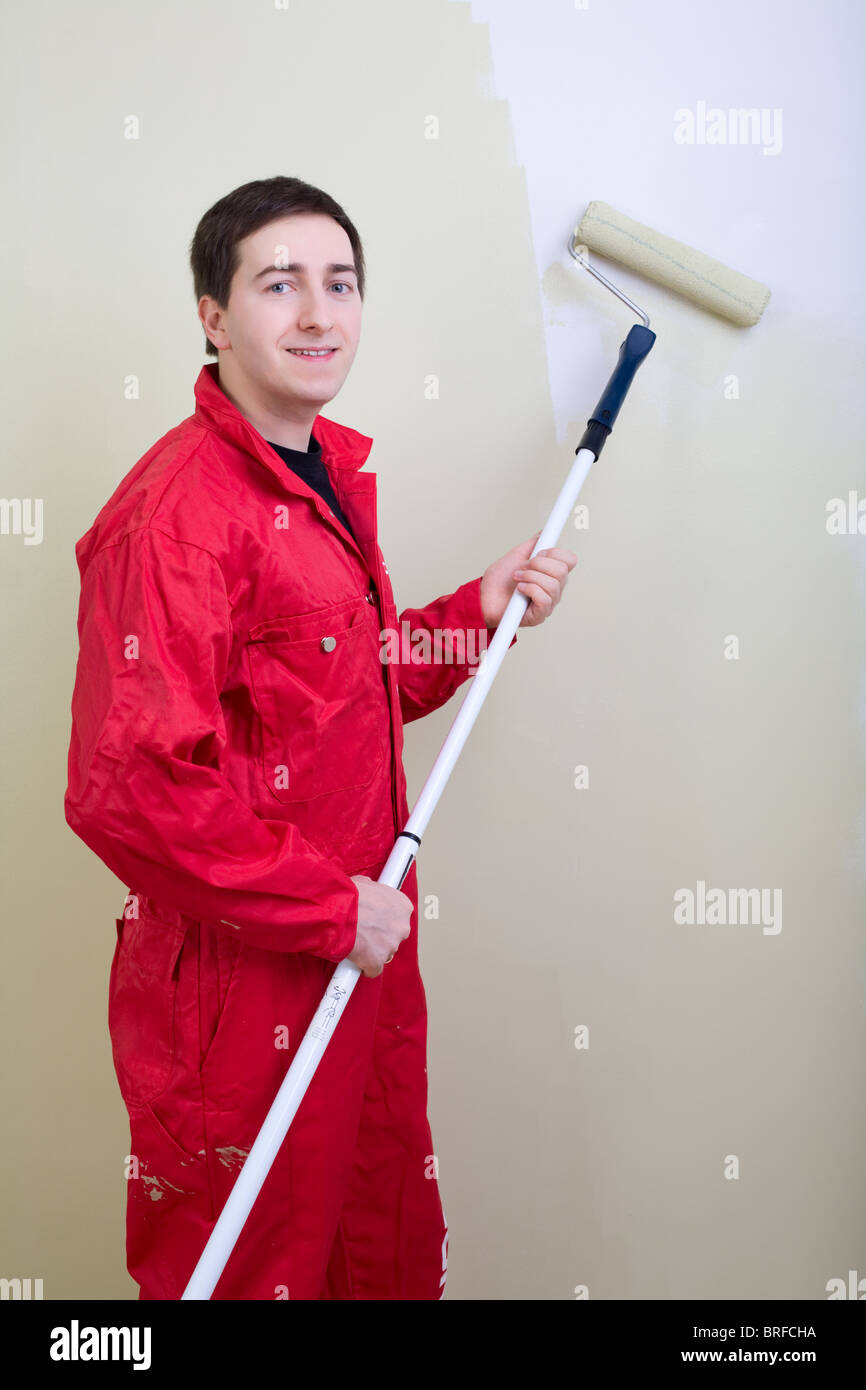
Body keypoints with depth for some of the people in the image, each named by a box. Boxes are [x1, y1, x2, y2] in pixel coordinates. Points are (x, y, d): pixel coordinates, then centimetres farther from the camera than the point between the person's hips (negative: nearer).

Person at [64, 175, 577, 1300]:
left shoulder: (334, 474, 9)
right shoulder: (176, 511, -21)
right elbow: (127, 787, -27)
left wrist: (477, 612, 4)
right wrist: (330, 908, -21)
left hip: (360, 953, 9)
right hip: (239, 984, -8)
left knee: (386, 1251, 24)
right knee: (250, 1264, 13)